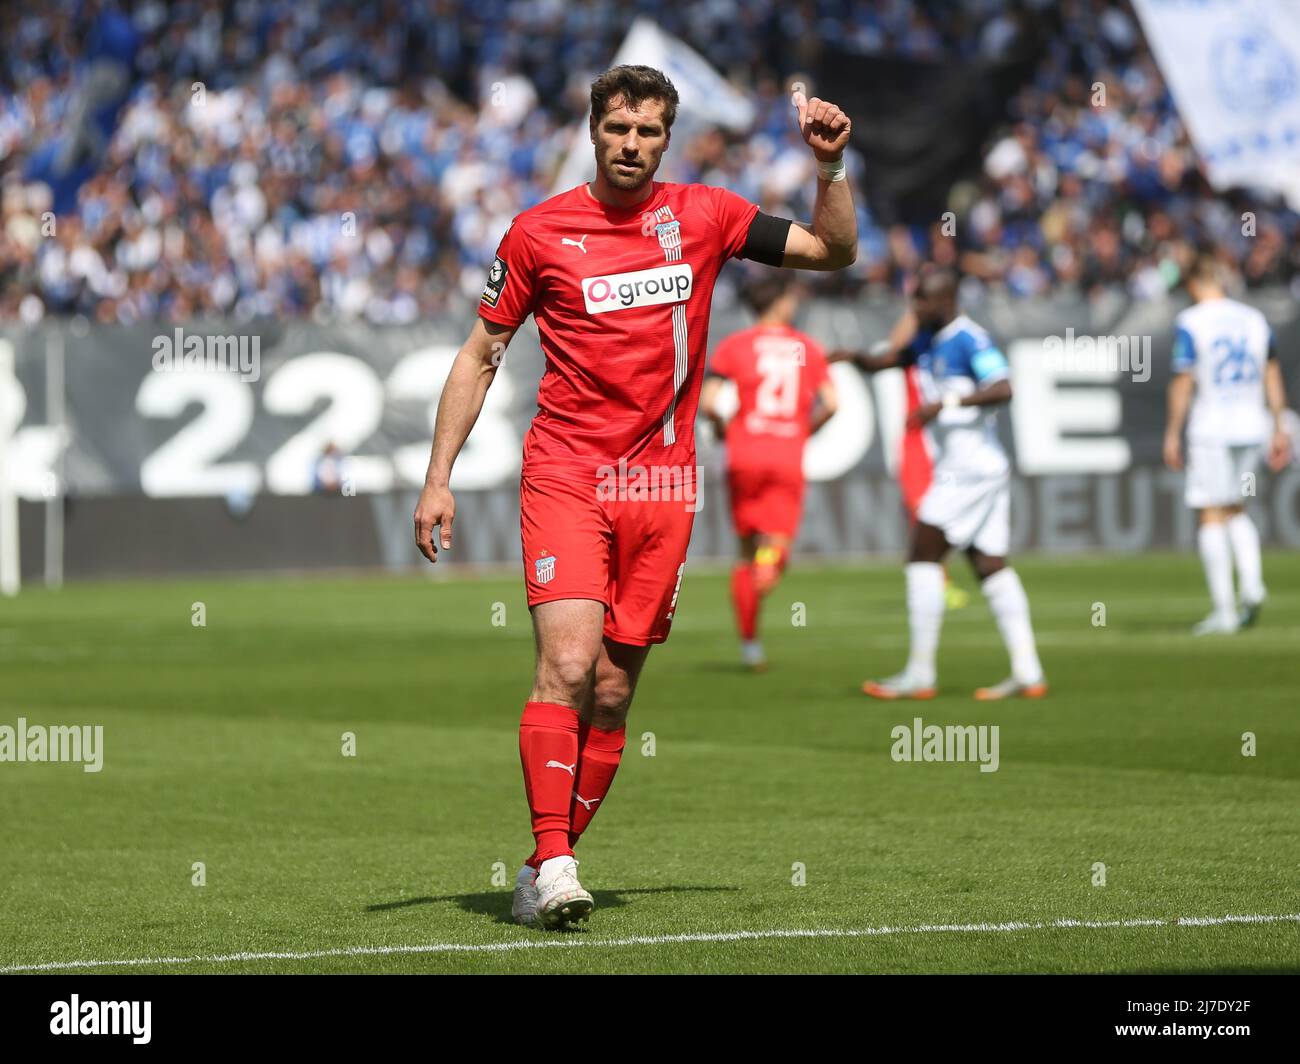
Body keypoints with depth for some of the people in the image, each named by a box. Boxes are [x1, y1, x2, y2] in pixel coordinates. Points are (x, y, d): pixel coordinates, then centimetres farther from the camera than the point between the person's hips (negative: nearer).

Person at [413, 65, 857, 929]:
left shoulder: (703, 216, 7)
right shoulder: (540, 232, 1)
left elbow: (834, 252, 13)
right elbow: (480, 355, 8)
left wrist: (831, 168, -5)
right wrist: (439, 480, 3)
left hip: (661, 486, 3)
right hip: (565, 476, -2)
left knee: (613, 693, 3)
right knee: (568, 664, -20)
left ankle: (544, 873, 12)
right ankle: (554, 863, -20)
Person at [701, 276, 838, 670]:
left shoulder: (734, 345, 2)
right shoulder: (808, 348, 6)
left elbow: (707, 402, -7)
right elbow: (829, 403, -1)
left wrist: (721, 426, 13)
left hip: (745, 457, 0)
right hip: (789, 460, 0)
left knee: (748, 546, 13)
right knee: (776, 550, 1)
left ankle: (749, 639, 13)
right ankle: (768, 561, -37)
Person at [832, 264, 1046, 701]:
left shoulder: (969, 340, -15)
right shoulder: (926, 339, 14)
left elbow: (1002, 389, -25)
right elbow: (884, 360, 18)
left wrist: (945, 402, -30)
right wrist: (856, 356, -3)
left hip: (971, 469, -10)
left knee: (922, 558, -7)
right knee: (991, 567, 7)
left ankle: (920, 675, -4)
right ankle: (1027, 673, 6)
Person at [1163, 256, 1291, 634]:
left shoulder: (1189, 323, -6)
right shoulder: (1254, 319, 9)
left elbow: (1183, 382, -8)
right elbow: (1273, 377, 12)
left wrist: (1172, 435, -2)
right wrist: (1279, 429, 17)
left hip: (1211, 429, -5)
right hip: (1252, 427, 5)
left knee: (1211, 517, -1)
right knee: (1236, 510, 20)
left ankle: (1223, 610, -4)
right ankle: (1252, 585, 0)